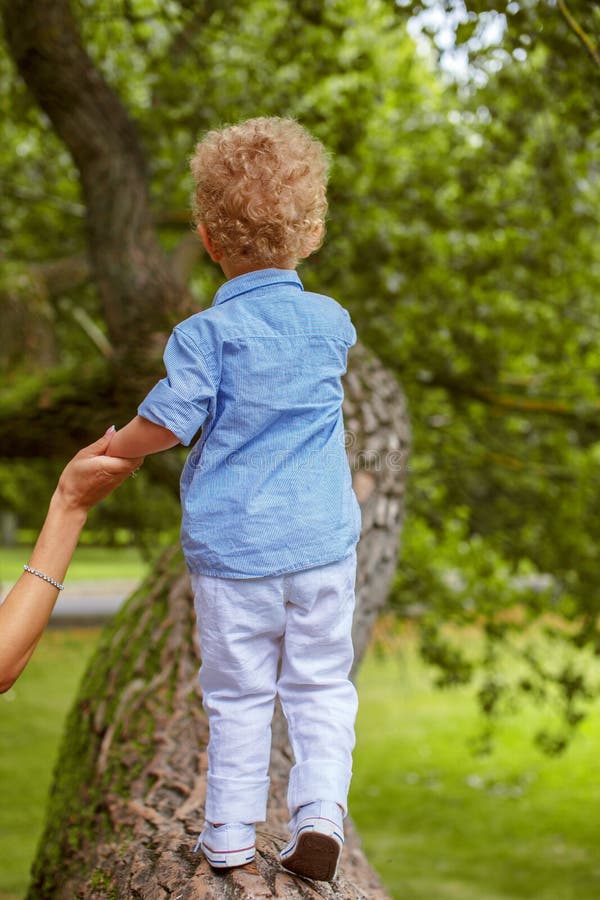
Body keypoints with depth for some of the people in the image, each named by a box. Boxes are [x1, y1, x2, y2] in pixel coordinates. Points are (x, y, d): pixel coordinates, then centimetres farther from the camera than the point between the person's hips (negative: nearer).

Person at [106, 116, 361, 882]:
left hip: (231, 544, -2)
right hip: (323, 539, 2)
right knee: (321, 685, 13)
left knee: (238, 693, 10)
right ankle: (321, 811, 3)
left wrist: (107, 452, 5)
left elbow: (163, 424, -12)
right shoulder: (332, 321, 1)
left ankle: (230, 835, 20)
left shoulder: (205, 335, -11)